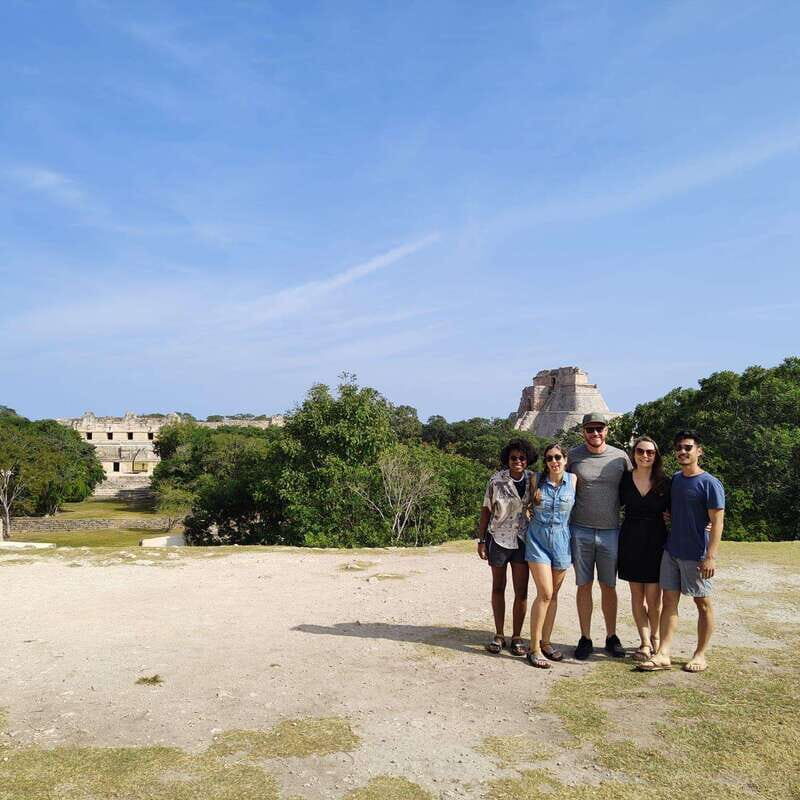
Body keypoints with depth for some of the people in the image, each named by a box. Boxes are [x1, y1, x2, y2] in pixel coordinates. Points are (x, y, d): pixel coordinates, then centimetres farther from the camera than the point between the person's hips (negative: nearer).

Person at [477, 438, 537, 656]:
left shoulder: (533, 480, -2)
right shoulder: (496, 481, -7)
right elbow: (486, 511, -1)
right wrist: (481, 540, -3)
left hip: (522, 540, 1)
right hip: (498, 538, -1)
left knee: (521, 591, 2)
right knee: (498, 588, 10)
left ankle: (517, 637, 14)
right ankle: (499, 635, 21)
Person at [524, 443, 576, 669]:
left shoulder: (573, 480, -2)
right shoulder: (537, 480, -4)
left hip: (561, 540, 2)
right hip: (538, 538, -2)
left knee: (553, 594, 10)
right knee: (545, 593, -11)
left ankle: (545, 642, 23)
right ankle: (534, 648, -4)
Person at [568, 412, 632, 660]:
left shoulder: (620, 457, 1)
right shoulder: (573, 456, -1)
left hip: (610, 531, 1)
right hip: (580, 531, -1)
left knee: (609, 586, 10)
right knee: (584, 586, 6)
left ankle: (612, 637, 23)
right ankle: (585, 638, 16)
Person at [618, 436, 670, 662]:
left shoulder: (664, 482, -2)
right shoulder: (625, 479, 1)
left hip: (655, 540, -1)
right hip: (630, 540, 2)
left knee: (653, 597, 0)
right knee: (637, 595, 6)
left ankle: (655, 637, 24)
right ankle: (645, 642, 16)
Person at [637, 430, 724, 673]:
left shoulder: (709, 483, -11)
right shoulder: (675, 479, 9)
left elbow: (717, 521, -14)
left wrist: (711, 556, -19)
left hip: (696, 555, -6)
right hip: (671, 551, 6)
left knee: (703, 603, 8)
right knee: (669, 600, 5)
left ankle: (700, 655, 19)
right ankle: (663, 654, 8)